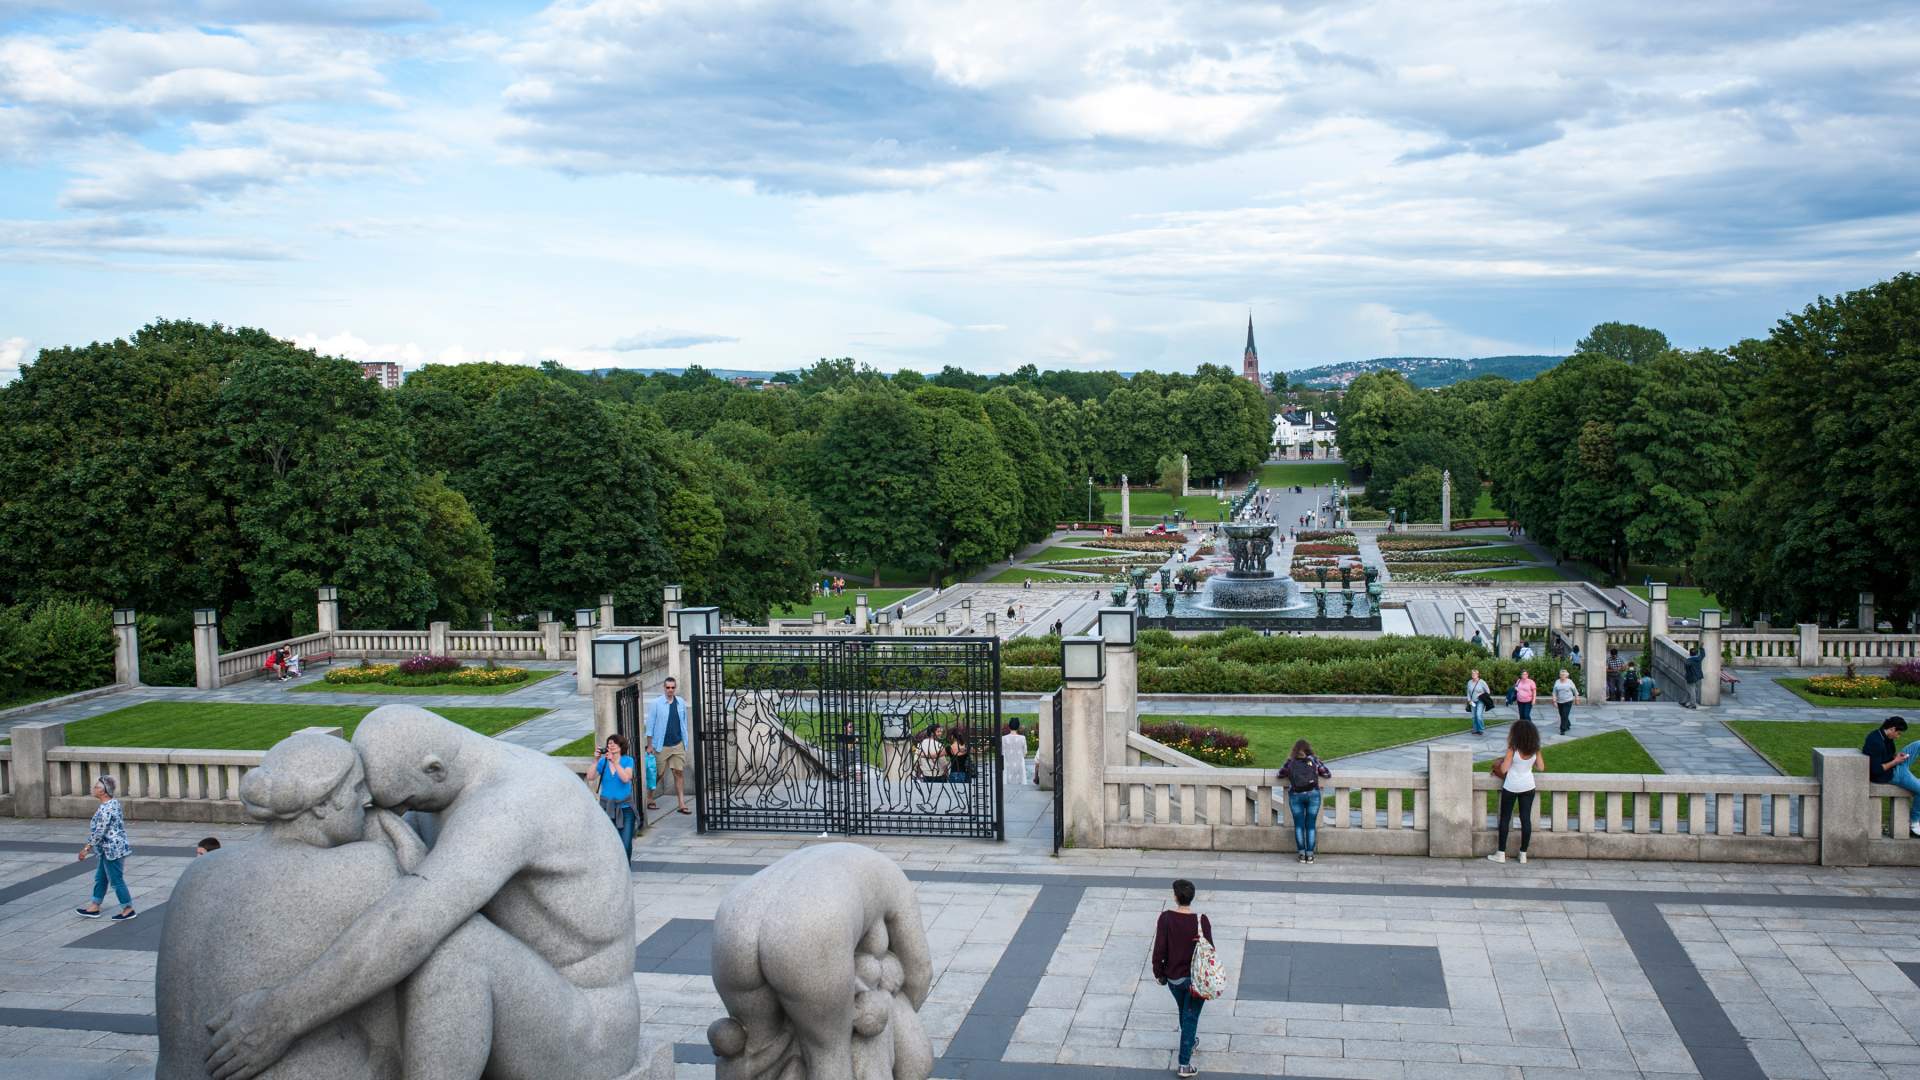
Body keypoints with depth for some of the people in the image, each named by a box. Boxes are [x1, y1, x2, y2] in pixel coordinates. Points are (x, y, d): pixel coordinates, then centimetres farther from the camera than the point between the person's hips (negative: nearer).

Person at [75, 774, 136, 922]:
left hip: (112, 850, -10)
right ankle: (94, 907, 28)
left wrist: (86, 849, -18)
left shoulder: (105, 809, -23)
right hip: (109, 849, 10)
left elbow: (99, 832, -24)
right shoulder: (114, 803, 7)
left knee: (116, 880, 0)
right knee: (100, 878, 18)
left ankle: (128, 910, 8)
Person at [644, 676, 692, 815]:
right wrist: (649, 745, -7)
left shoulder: (681, 703, 5)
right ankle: (649, 799, 24)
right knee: (657, 774, 7)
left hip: (678, 745, 3)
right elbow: (650, 725, -5)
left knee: (679, 773, -1)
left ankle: (681, 804, 1)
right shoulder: (655, 704, -6)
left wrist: (685, 742, 12)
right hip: (661, 746, -3)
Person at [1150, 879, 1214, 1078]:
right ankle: (1185, 1065, 6)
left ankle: (1190, 1042, 50)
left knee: (1184, 1013, 26)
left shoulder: (1166, 919, -17)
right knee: (1190, 1018, 6)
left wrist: (1159, 973, 2)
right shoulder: (1201, 920, -18)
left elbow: (1159, 950, -13)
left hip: (1174, 977, 2)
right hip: (1196, 979, -2)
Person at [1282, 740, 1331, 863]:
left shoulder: (1290, 762, 9)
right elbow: (1327, 774, 12)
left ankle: (1302, 854, 5)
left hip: (1295, 795, 0)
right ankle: (1310, 854, 3)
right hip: (1313, 794, 0)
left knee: (1299, 825, 7)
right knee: (1311, 825, 5)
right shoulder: (1314, 760, 7)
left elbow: (1280, 774, 17)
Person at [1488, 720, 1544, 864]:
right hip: (1528, 787, 4)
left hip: (1511, 787, -3)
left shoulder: (1512, 750, -18)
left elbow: (1503, 769, -18)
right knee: (1526, 819, 9)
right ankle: (1523, 854, 13)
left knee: (1505, 818, 7)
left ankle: (1501, 854, 10)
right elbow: (1541, 768, 3)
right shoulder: (1535, 750, -5)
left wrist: (1502, 759, 1)